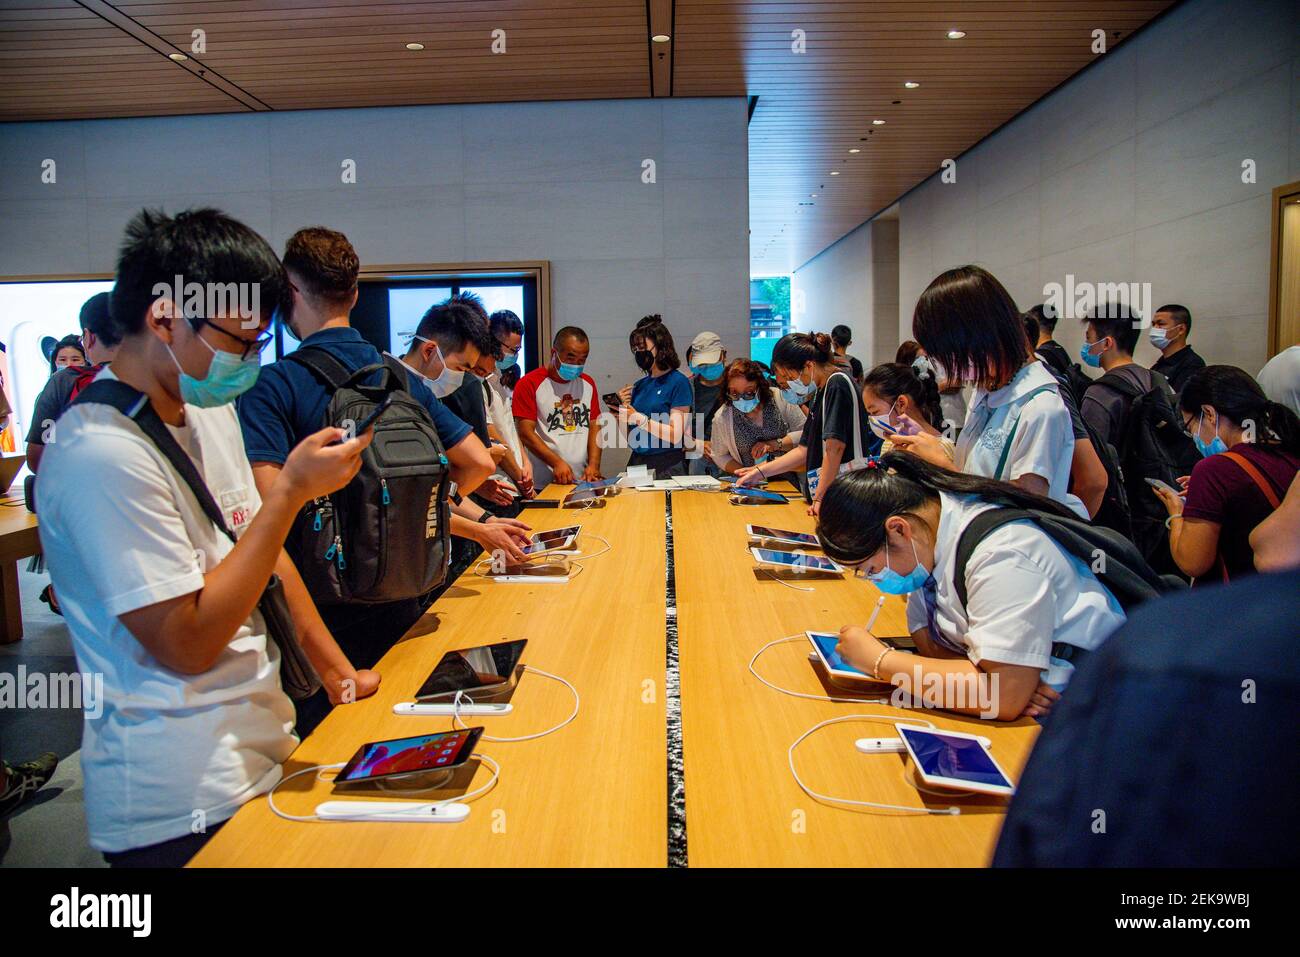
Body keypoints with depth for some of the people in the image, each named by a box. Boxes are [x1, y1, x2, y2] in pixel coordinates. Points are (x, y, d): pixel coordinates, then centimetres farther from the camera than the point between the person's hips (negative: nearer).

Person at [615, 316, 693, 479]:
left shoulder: (679, 382, -6)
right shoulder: (640, 385, 12)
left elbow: (675, 436, -14)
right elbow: (629, 435, 14)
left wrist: (640, 418, -19)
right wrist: (622, 408, -3)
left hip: (666, 466, -5)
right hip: (637, 462, 5)